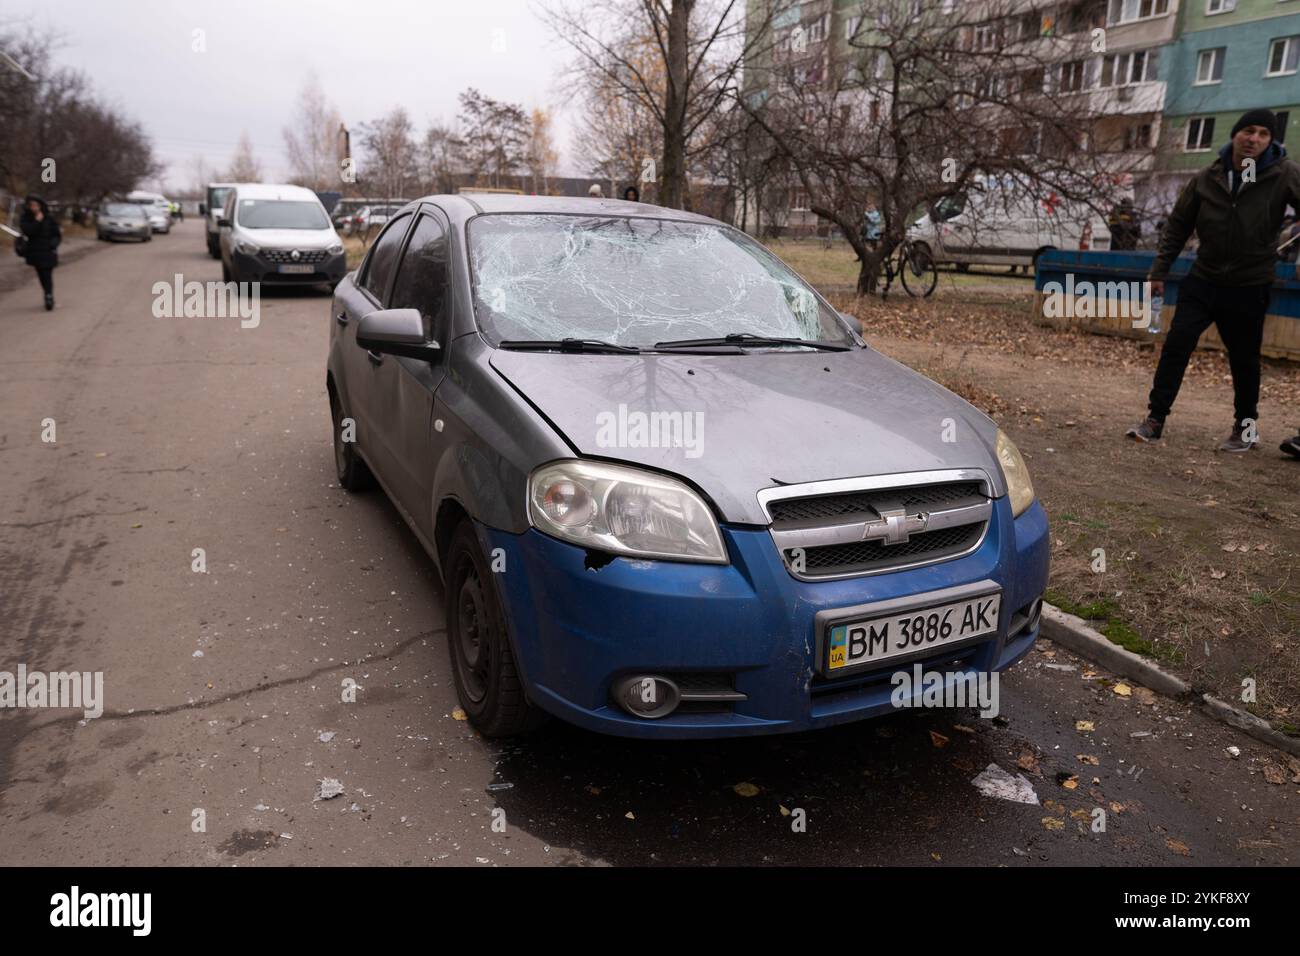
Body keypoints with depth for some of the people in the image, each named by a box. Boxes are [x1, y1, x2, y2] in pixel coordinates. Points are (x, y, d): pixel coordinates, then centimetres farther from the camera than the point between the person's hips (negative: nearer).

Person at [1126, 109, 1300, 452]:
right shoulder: (1207, 178, -1)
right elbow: (1177, 225, 6)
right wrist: (1159, 271, 4)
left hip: (1250, 287, -2)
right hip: (1202, 281, 2)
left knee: (1244, 359, 7)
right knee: (1176, 345, -6)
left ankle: (1246, 427, 24)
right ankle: (1155, 418, 0)